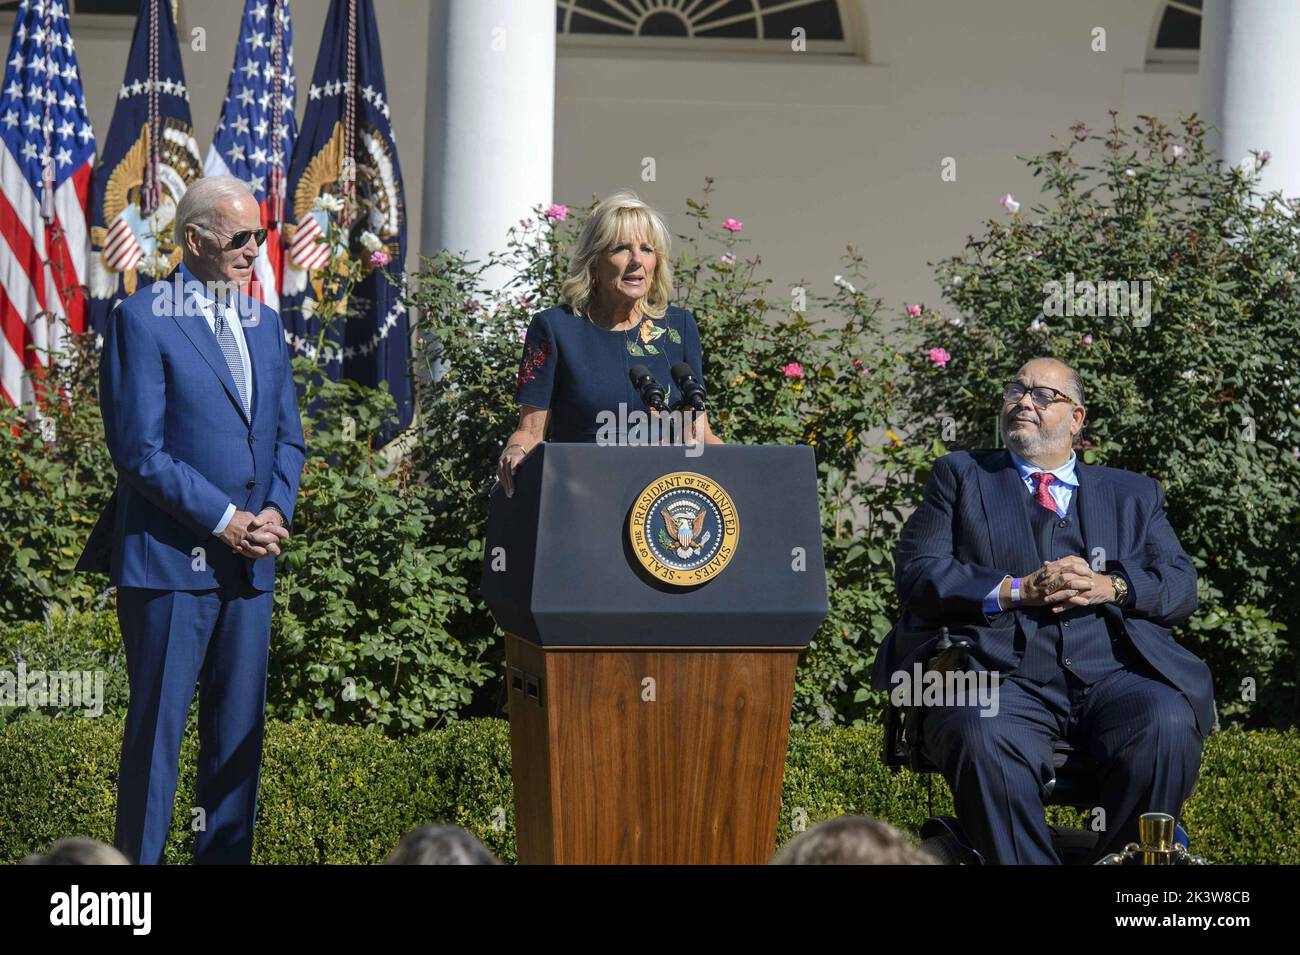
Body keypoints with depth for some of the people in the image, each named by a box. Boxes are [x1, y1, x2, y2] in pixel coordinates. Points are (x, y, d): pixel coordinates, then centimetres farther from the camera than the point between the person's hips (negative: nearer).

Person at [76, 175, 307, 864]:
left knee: (239, 728, 7)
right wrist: (223, 519, -13)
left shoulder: (263, 324, 16)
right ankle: (137, 859, 4)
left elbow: (286, 437, 17)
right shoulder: (142, 320, -6)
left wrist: (275, 511, -2)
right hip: (168, 558, -6)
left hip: (248, 560, 6)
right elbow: (138, 448, -12)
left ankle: (224, 856, 13)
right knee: (157, 728, -3)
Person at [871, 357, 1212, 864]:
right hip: (1000, 676, -1)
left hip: (1111, 675, 2)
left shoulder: (1134, 494, 26)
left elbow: (1181, 586, 14)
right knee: (984, 742, -36)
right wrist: (1018, 590, -7)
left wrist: (1110, 587, -7)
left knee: (1168, 724, -32)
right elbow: (917, 574, 7)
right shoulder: (960, 475, 22)